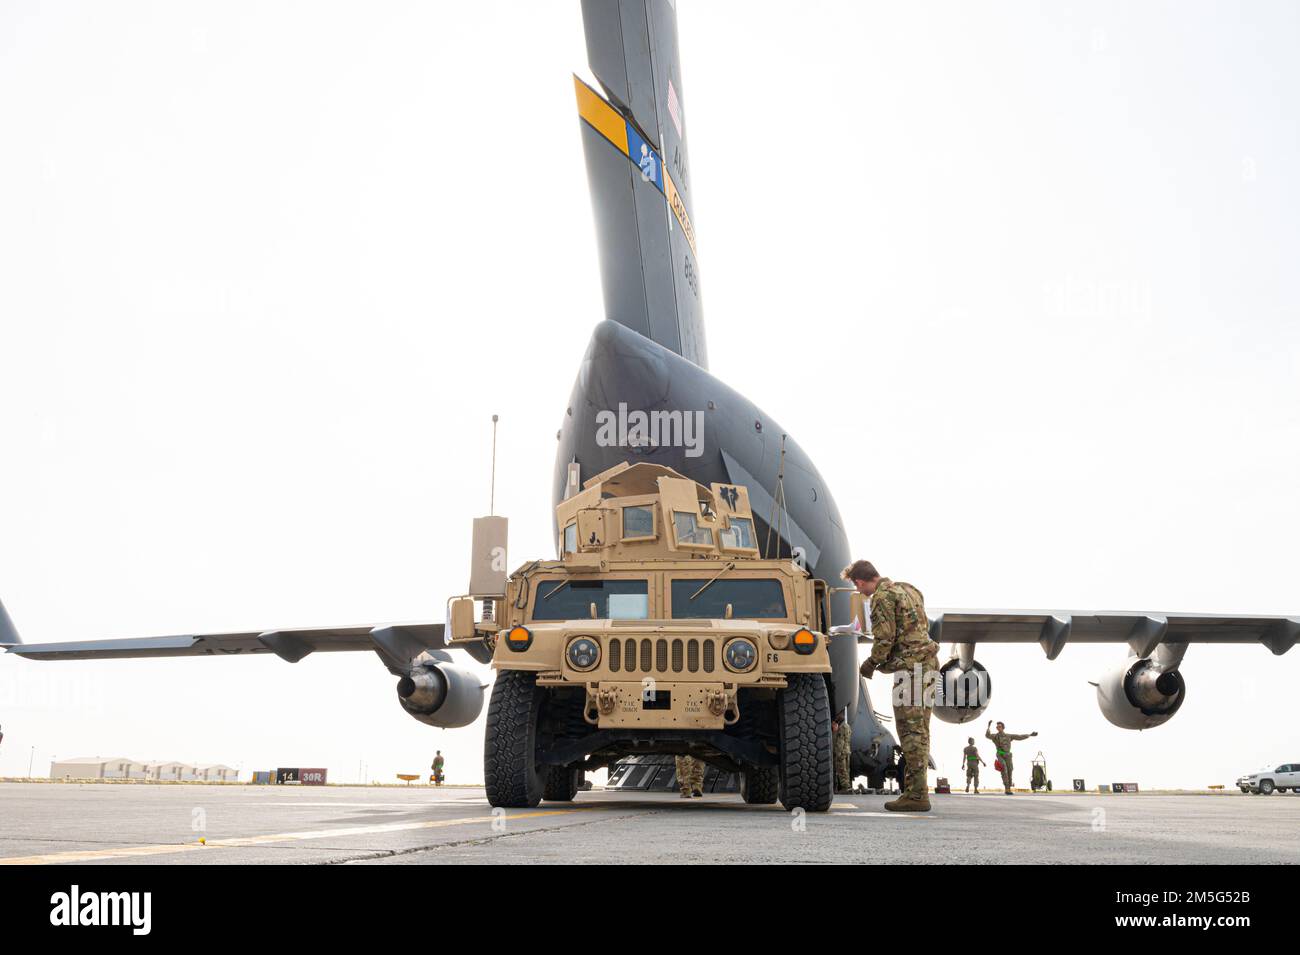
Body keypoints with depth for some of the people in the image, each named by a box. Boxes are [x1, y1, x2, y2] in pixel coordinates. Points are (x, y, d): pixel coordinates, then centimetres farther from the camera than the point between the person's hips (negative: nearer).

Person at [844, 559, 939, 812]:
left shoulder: (882, 596, -9)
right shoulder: (908, 589, 19)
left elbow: (885, 638, -15)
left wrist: (872, 663, 1)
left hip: (910, 666, -10)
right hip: (928, 662, 10)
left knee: (910, 730, -9)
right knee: (919, 730, 12)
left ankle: (916, 794, -11)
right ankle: (918, 789, 14)